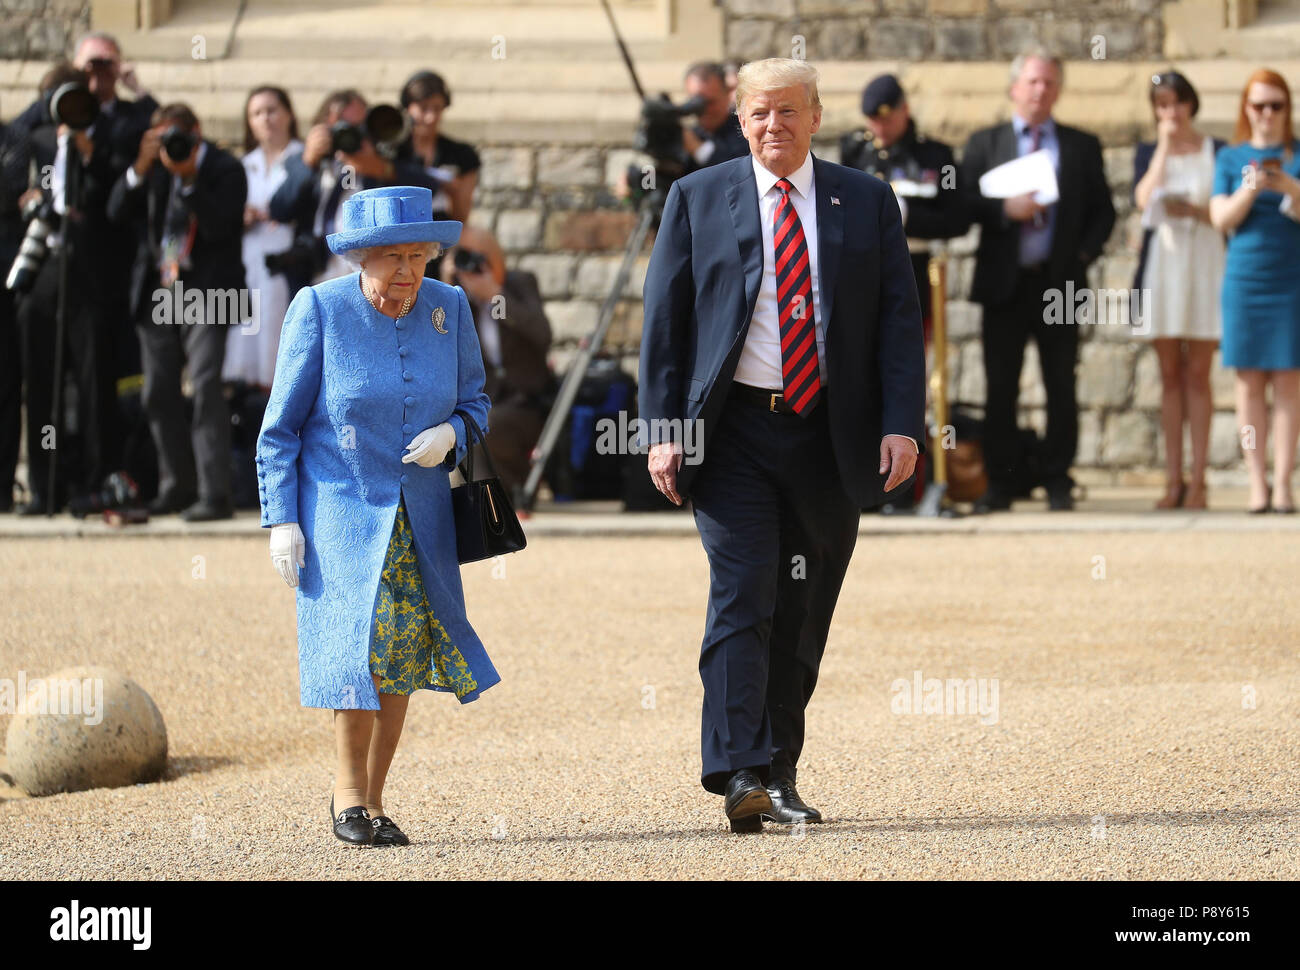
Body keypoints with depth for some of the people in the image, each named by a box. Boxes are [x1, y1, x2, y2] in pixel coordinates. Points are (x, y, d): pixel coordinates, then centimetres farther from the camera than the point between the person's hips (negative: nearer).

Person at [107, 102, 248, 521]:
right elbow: (117, 212, 4)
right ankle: (177, 486, 23)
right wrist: (140, 168, -9)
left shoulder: (225, 169, -3)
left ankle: (213, 494, -17)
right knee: (159, 393, 9)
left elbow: (219, 227, -15)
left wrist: (189, 179, -21)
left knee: (205, 388, -15)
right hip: (158, 294, 6)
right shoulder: (155, 169, 11)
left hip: (204, 294, -6)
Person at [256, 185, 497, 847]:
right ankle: (350, 790, -4)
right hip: (339, 509, -4)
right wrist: (281, 520, -8)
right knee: (365, 635, -17)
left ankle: (370, 799, 12)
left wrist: (450, 435, -10)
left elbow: (474, 403, 14)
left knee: (405, 645, 1)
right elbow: (279, 427, -3)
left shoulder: (448, 308, 3)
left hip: (419, 518, 4)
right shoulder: (319, 310, -7)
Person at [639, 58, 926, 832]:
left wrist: (902, 423, -7)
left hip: (830, 436, 2)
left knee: (803, 613, 7)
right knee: (743, 596, -13)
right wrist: (664, 431, -4)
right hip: (734, 433, -2)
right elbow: (665, 320, 5)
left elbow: (899, 319, 5)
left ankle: (780, 775, 16)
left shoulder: (867, 202, 8)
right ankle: (740, 775, -19)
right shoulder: (697, 200, 5)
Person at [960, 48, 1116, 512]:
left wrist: (1084, 252, -7)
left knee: (1061, 387, 1)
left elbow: (1102, 210, 9)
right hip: (1004, 282, 0)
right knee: (1000, 387, 1)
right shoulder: (984, 143, 10)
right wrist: (1005, 209, -16)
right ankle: (1001, 481, 7)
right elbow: (965, 203, 1)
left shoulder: (1082, 147, 11)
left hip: (1060, 281, 0)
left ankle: (1058, 482, 7)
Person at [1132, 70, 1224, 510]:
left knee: (1197, 375, -3)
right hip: (1162, 262, 2)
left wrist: (1194, 209, -14)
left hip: (1204, 263, -2)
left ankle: (1197, 480, -3)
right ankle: (1173, 480, 5)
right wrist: (1164, 147, -6)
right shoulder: (1148, 153, 10)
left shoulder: (1216, 152, 5)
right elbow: (1143, 198, -8)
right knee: (1170, 375, 3)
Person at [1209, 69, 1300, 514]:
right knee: (1250, 380, -2)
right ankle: (1257, 482, -1)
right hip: (1245, 278, 1)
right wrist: (1248, 190, -16)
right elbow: (1221, 218, 2)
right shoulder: (1231, 158, 10)